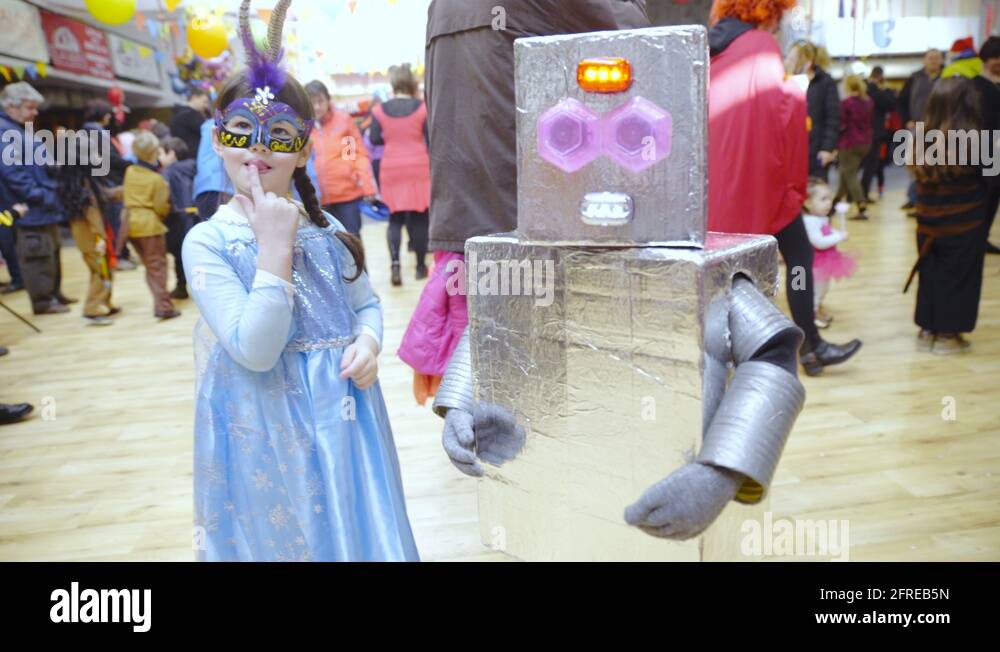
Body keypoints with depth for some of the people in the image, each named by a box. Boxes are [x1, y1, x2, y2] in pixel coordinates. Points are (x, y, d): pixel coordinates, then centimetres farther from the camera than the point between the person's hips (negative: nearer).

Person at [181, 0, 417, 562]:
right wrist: (275, 245, -24)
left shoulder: (327, 228, 1)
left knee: (351, 522, 17)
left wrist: (369, 342, -11)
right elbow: (255, 352, -21)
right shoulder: (208, 241, -12)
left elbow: (367, 303, 11)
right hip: (264, 420, -4)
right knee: (283, 531, 12)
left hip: (342, 408, 4)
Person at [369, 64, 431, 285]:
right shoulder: (422, 107, -4)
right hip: (419, 168, -2)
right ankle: (420, 266, 14)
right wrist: (434, 165, 5)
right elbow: (430, 139, -4)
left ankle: (395, 262, -11)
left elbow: (374, 139, 2)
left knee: (395, 218, 8)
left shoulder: (379, 110, 1)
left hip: (392, 169, 2)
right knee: (419, 217, 7)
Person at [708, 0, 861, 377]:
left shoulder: (711, 47, 12)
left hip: (718, 175, 7)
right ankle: (810, 346, 7)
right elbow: (778, 103, -16)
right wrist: (796, 93, 1)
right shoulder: (761, 44, -8)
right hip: (761, 173, -7)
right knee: (799, 257, 4)